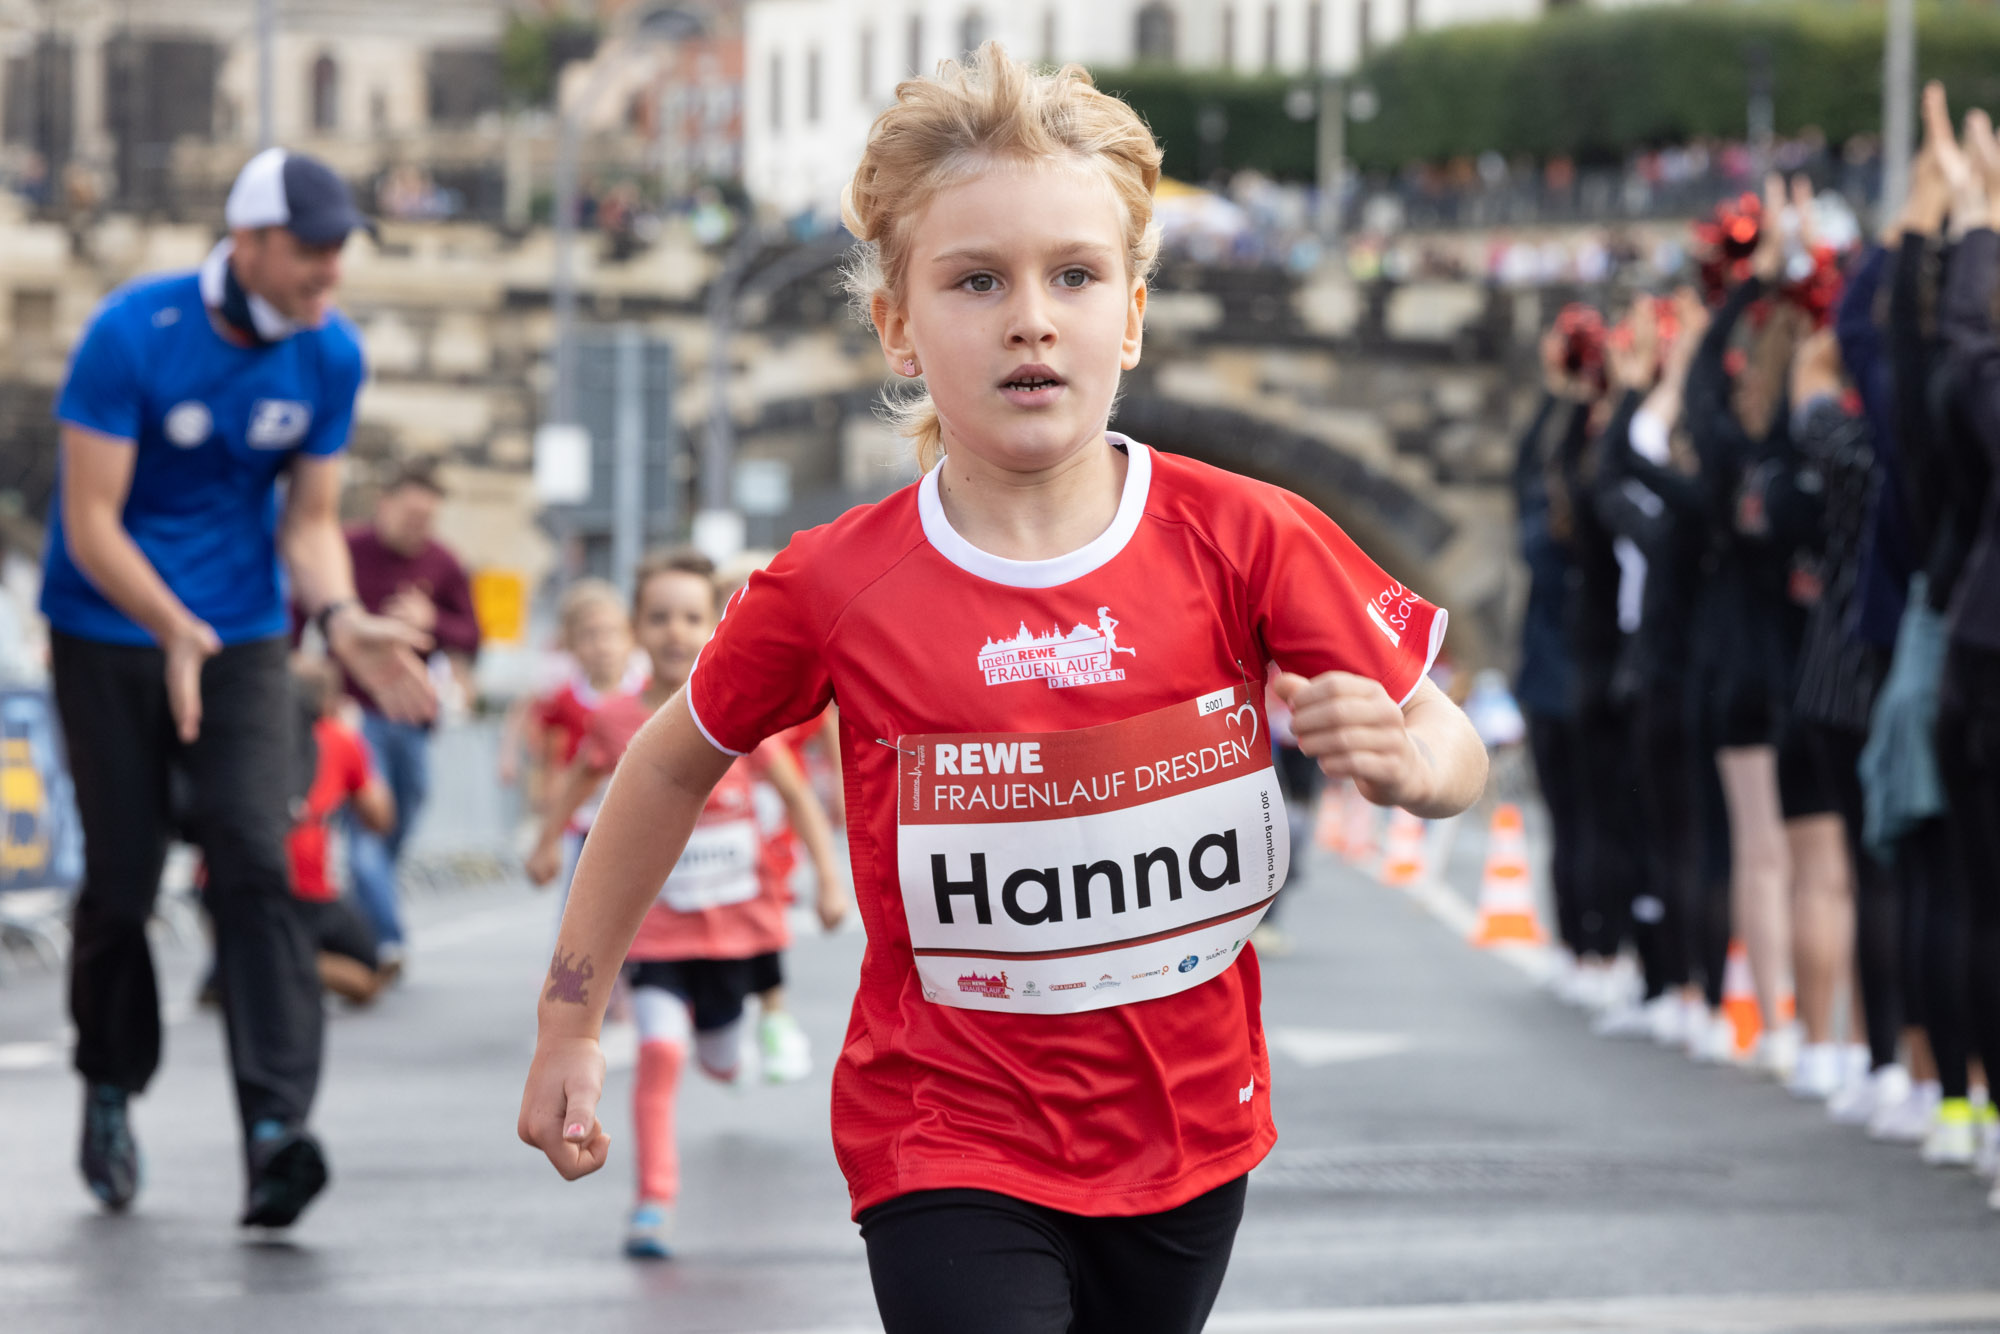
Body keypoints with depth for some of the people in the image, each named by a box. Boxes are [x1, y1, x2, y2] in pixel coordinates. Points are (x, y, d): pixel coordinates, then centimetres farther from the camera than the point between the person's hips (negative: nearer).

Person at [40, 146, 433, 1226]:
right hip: (108, 633, -3)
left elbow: (309, 519, 4)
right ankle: (110, 1089, 27)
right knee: (121, 875, 2)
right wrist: (174, 631, -32)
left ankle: (275, 1127, -22)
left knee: (255, 862, -14)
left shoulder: (328, 356, -4)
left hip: (240, 637, 3)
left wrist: (343, 619, -16)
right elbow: (90, 520, -17)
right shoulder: (133, 335, -18)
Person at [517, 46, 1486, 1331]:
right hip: (951, 1152, -2)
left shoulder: (1244, 540, -10)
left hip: (1189, 1132, 3)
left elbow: (1451, 747, -2)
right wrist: (570, 1026, 11)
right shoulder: (836, 590, -11)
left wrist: (1407, 759, -27)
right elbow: (676, 762, 7)